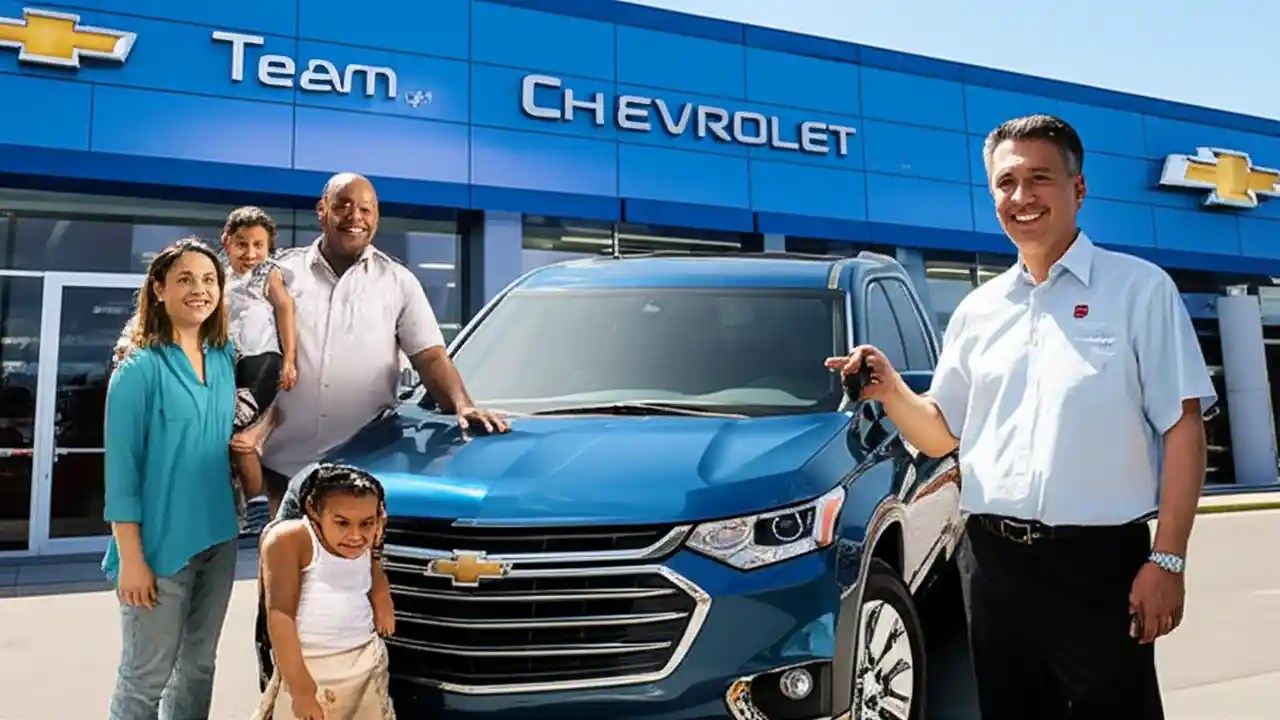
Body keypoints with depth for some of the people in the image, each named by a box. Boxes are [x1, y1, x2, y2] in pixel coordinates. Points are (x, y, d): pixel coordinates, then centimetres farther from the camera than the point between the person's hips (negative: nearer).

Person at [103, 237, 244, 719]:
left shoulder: (224, 359, 5)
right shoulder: (140, 368, -12)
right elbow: (121, 469, -13)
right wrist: (130, 558, -14)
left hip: (219, 539, 6)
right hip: (161, 543, -5)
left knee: (198, 667, 18)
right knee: (146, 679, 6)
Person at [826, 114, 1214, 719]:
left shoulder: (1139, 288, -1)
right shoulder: (977, 310, 11)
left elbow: (1183, 427, -5)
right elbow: (939, 437, 13)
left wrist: (1167, 560, -12)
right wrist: (890, 390, -7)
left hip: (1098, 562, -4)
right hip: (991, 563, 4)